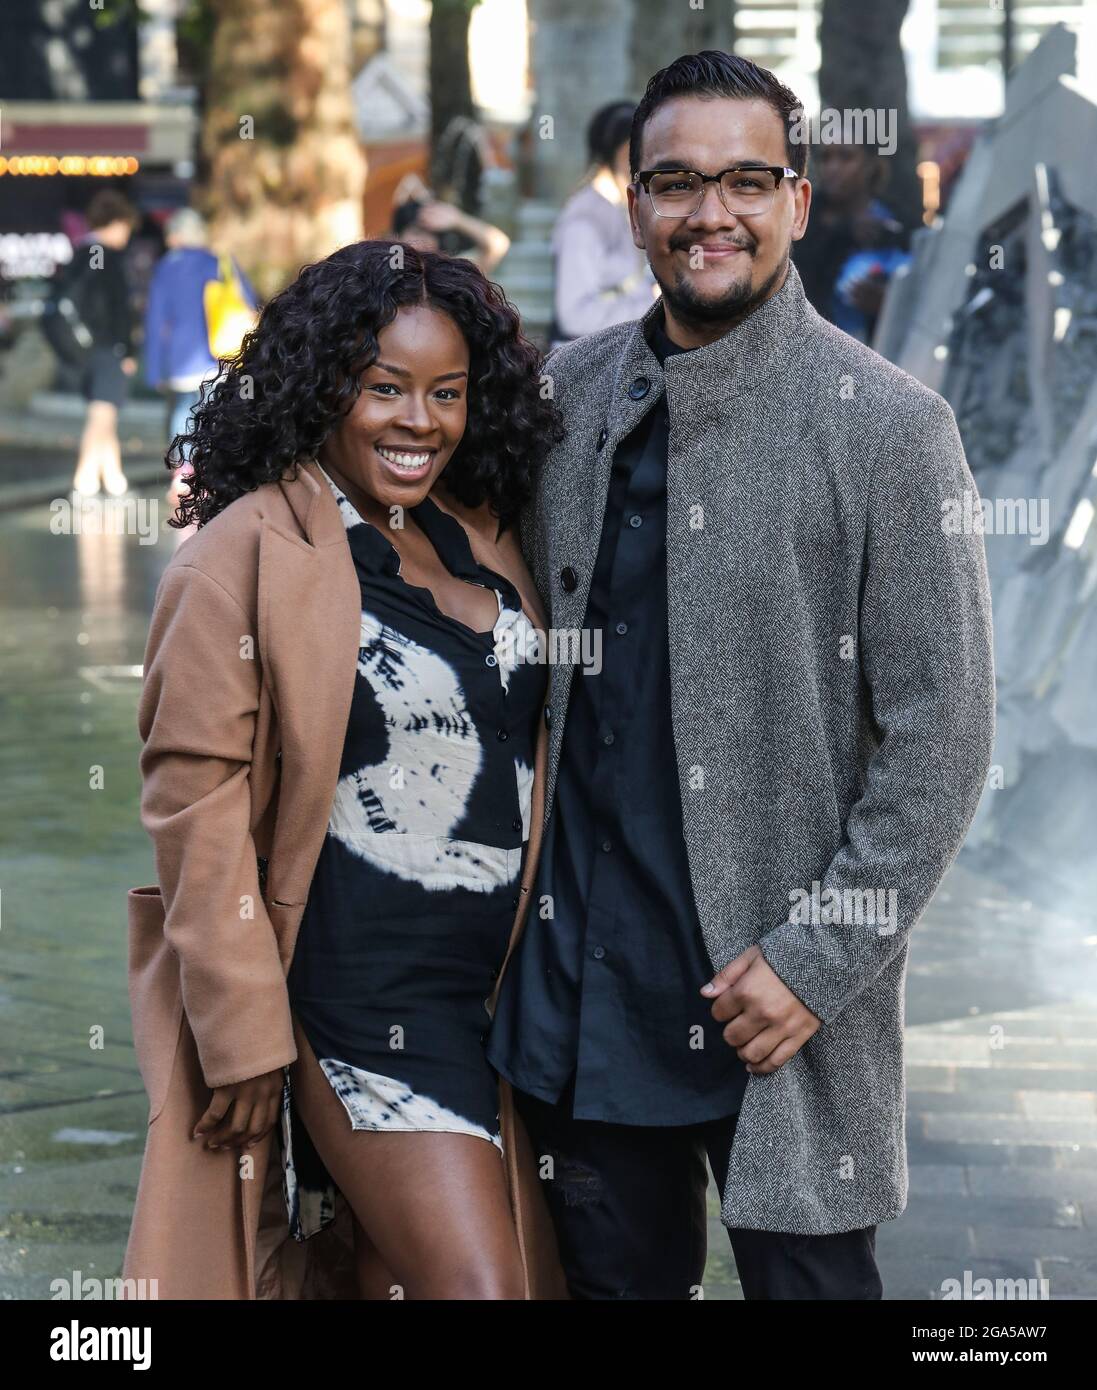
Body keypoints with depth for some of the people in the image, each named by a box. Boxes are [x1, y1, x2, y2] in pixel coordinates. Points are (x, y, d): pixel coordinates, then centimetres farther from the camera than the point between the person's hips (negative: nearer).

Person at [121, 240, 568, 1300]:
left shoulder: (481, 539, 11)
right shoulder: (250, 550, -11)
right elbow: (198, 795, -13)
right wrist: (244, 1034, -15)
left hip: (492, 988, 7)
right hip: (366, 1000, -7)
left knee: (401, 1272, 15)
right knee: (478, 1285, -13)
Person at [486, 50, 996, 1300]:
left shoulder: (886, 427, -10)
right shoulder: (568, 392, 5)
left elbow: (941, 740, -10)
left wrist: (817, 958, -14)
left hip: (773, 992, -4)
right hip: (579, 975, 5)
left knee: (805, 1276, 4)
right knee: (615, 1276, 15)